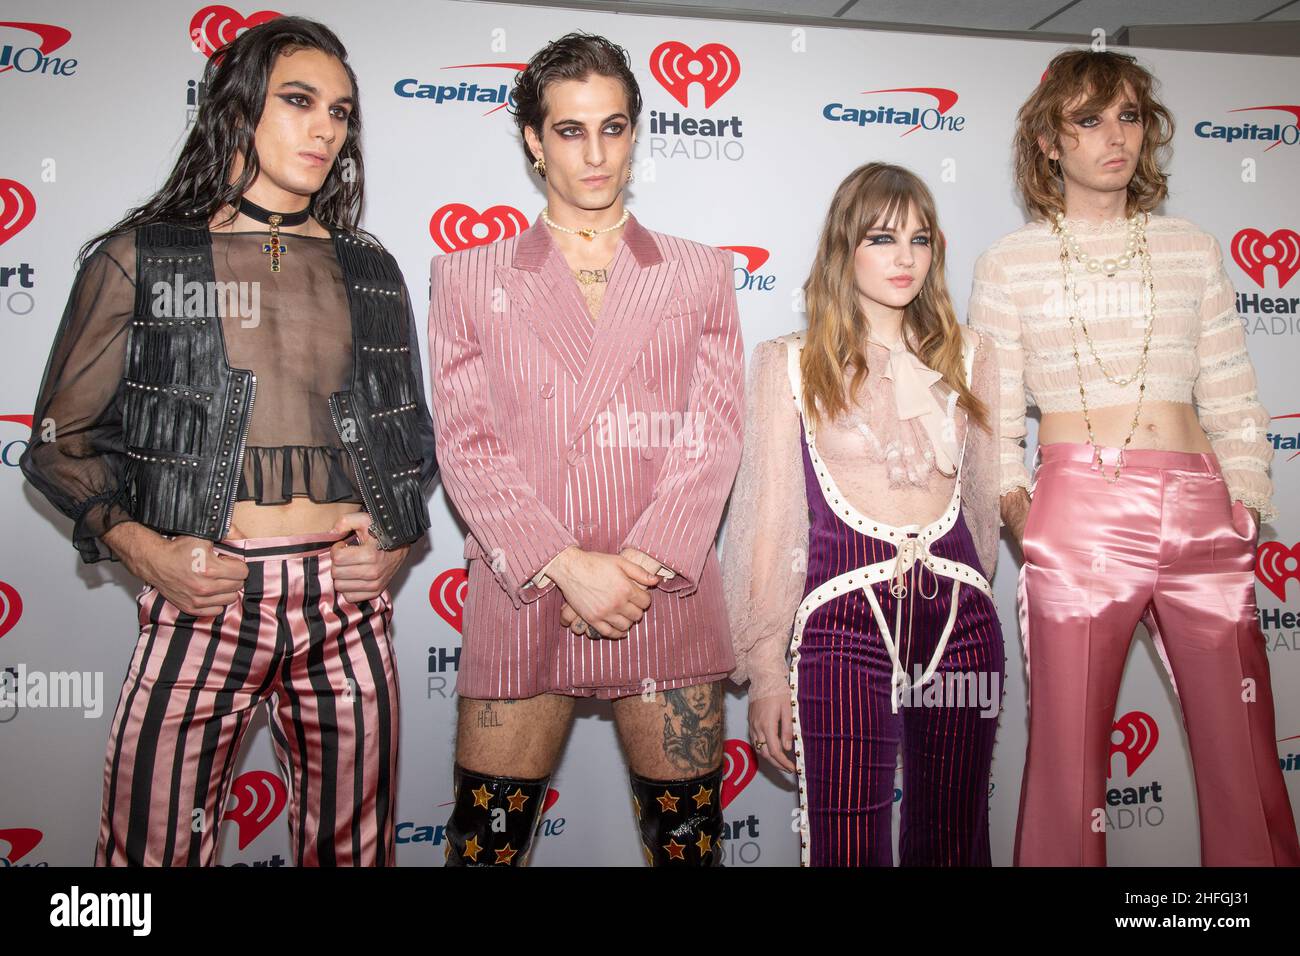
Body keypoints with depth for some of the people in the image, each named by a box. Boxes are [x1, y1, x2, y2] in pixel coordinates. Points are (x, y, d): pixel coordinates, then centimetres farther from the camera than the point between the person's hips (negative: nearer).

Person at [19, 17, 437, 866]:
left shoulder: (371, 274, 12)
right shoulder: (139, 259, 5)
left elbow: (412, 438, 18)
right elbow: (64, 437, 5)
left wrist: (393, 543, 2)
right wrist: (142, 547, -10)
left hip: (348, 605, 3)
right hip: (203, 601, -2)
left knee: (351, 848, 11)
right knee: (153, 847, 4)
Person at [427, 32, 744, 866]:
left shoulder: (699, 273, 13)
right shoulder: (470, 278, 10)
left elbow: (716, 432, 3)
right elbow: (466, 441, 0)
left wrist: (644, 564, -11)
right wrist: (567, 567, -12)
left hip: (669, 596, 1)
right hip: (522, 596, 0)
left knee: (688, 836, 9)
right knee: (487, 840, 6)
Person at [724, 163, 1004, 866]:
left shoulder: (971, 359, 12)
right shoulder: (791, 364, 3)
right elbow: (771, 518, 1)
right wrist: (766, 666, 0)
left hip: (961, 621, 4)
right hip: (844, 621, -3)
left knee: (954, 840, 12)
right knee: (846, 847, -2)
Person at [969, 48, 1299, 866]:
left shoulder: (1194, 251, 14)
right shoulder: (1009, 265, 7)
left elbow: (1232, 405, 13)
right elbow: (992, 419, 4)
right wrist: (1017, 515, -7)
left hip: (1201, 513, 3)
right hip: (1077, 515, -2)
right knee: (1068, 757, 3)